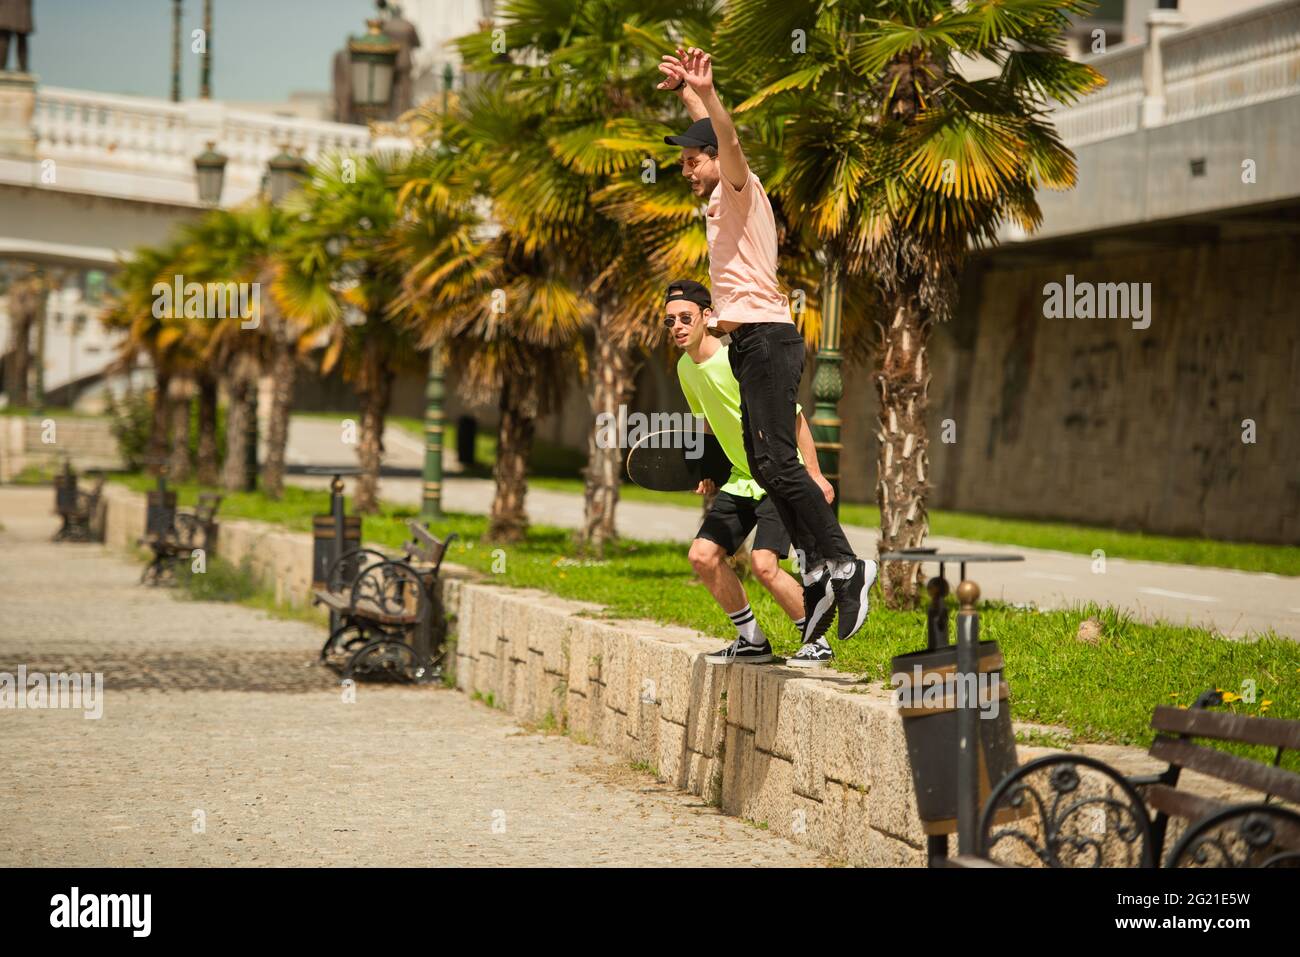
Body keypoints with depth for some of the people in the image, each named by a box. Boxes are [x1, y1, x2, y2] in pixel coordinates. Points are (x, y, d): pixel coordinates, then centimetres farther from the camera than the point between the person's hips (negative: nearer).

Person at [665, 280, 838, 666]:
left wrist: (814, 474, -20)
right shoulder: (686, 368, 3)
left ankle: (818, 643, -3)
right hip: (741, 478, 8)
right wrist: (710, 470, 10)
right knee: (703, 555, -2)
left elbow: (793, 415, -17)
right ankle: (752, 641, 13)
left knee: (763, 564, -21)